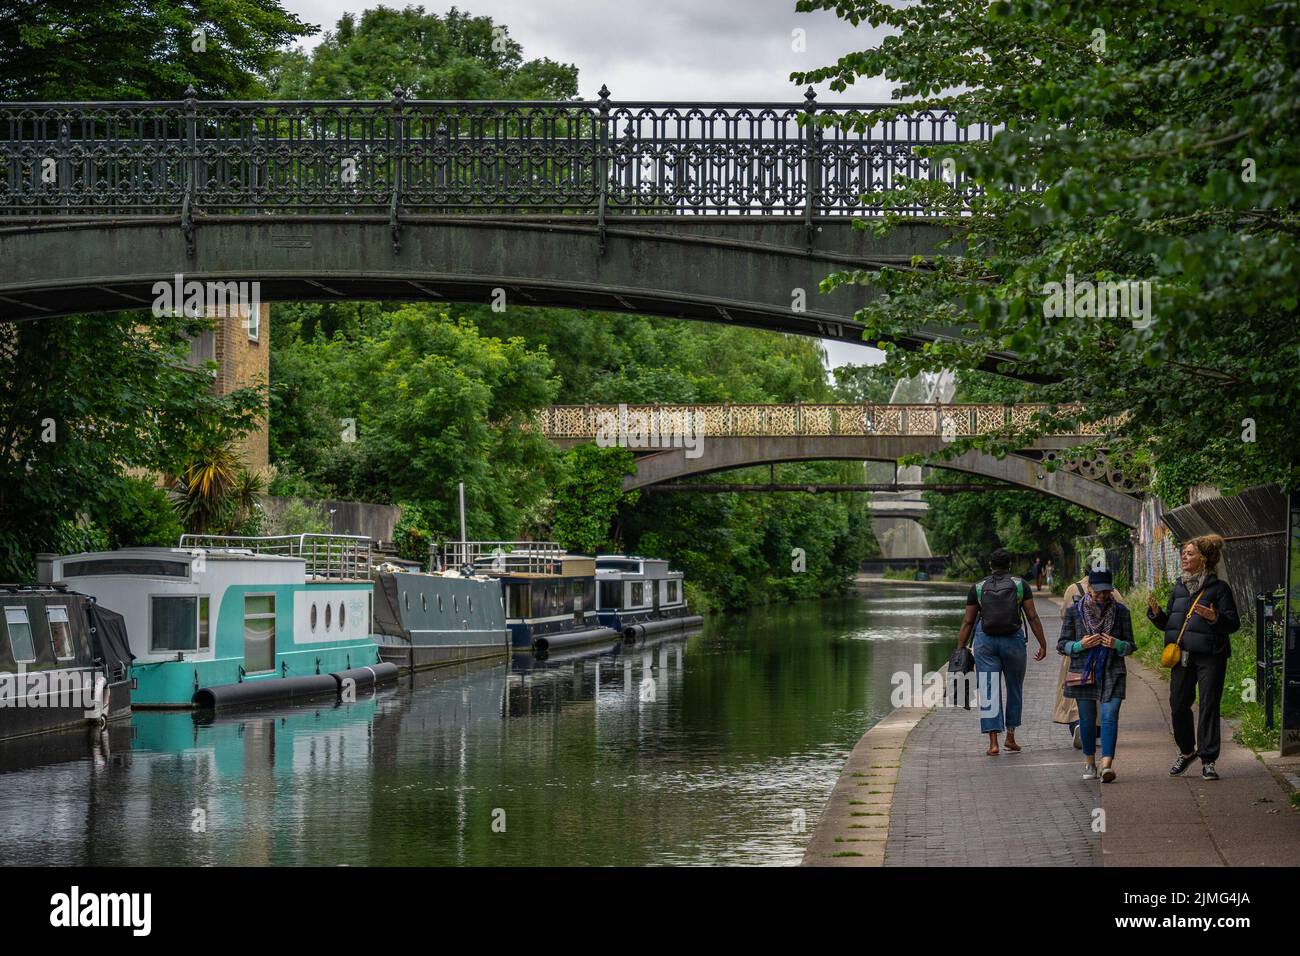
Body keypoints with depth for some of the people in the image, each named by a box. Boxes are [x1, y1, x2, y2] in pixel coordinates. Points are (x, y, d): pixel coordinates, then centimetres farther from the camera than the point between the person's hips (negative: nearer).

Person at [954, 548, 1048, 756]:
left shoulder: (978, 588, 6)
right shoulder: (1020, 585, 3)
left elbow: (968, 621, 5)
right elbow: (1032, 617, 0)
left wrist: (960, 649, 9)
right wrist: (1043, 644, 6)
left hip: (985, 640, 0)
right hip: (1013, 640, 0)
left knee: (989, 692, 0)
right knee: (1014, 689, 17)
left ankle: (993, 742, -7)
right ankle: (1010, 736, 18)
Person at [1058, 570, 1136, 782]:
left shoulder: (1120, 612, 4)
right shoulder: (1075, 611, 2)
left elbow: (1130, 645, 9)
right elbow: (1062, 645, 6)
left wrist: (1117, 645, -14)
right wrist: (1080, 645, -15)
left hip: (1112, 673, -1)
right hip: (1083, 673, 1)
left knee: (1109, 716, -15)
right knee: (1087, 719, 7)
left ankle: (1107, 764, -24)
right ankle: (1089, 763, 24)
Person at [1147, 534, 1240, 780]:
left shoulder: (1218, 588, -3)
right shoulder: (1179, 587, 14)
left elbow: (1233, 622, -6)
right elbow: (1168, 623, 19)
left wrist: (1215, 617, -24)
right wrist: (1156, 613, 0)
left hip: (1209, 657, -5)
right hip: (1182, 656, 5)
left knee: (1208, 707, -2)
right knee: (1178, 705, 5)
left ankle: (1208, 761, 4)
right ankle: (1186, 751, 26)